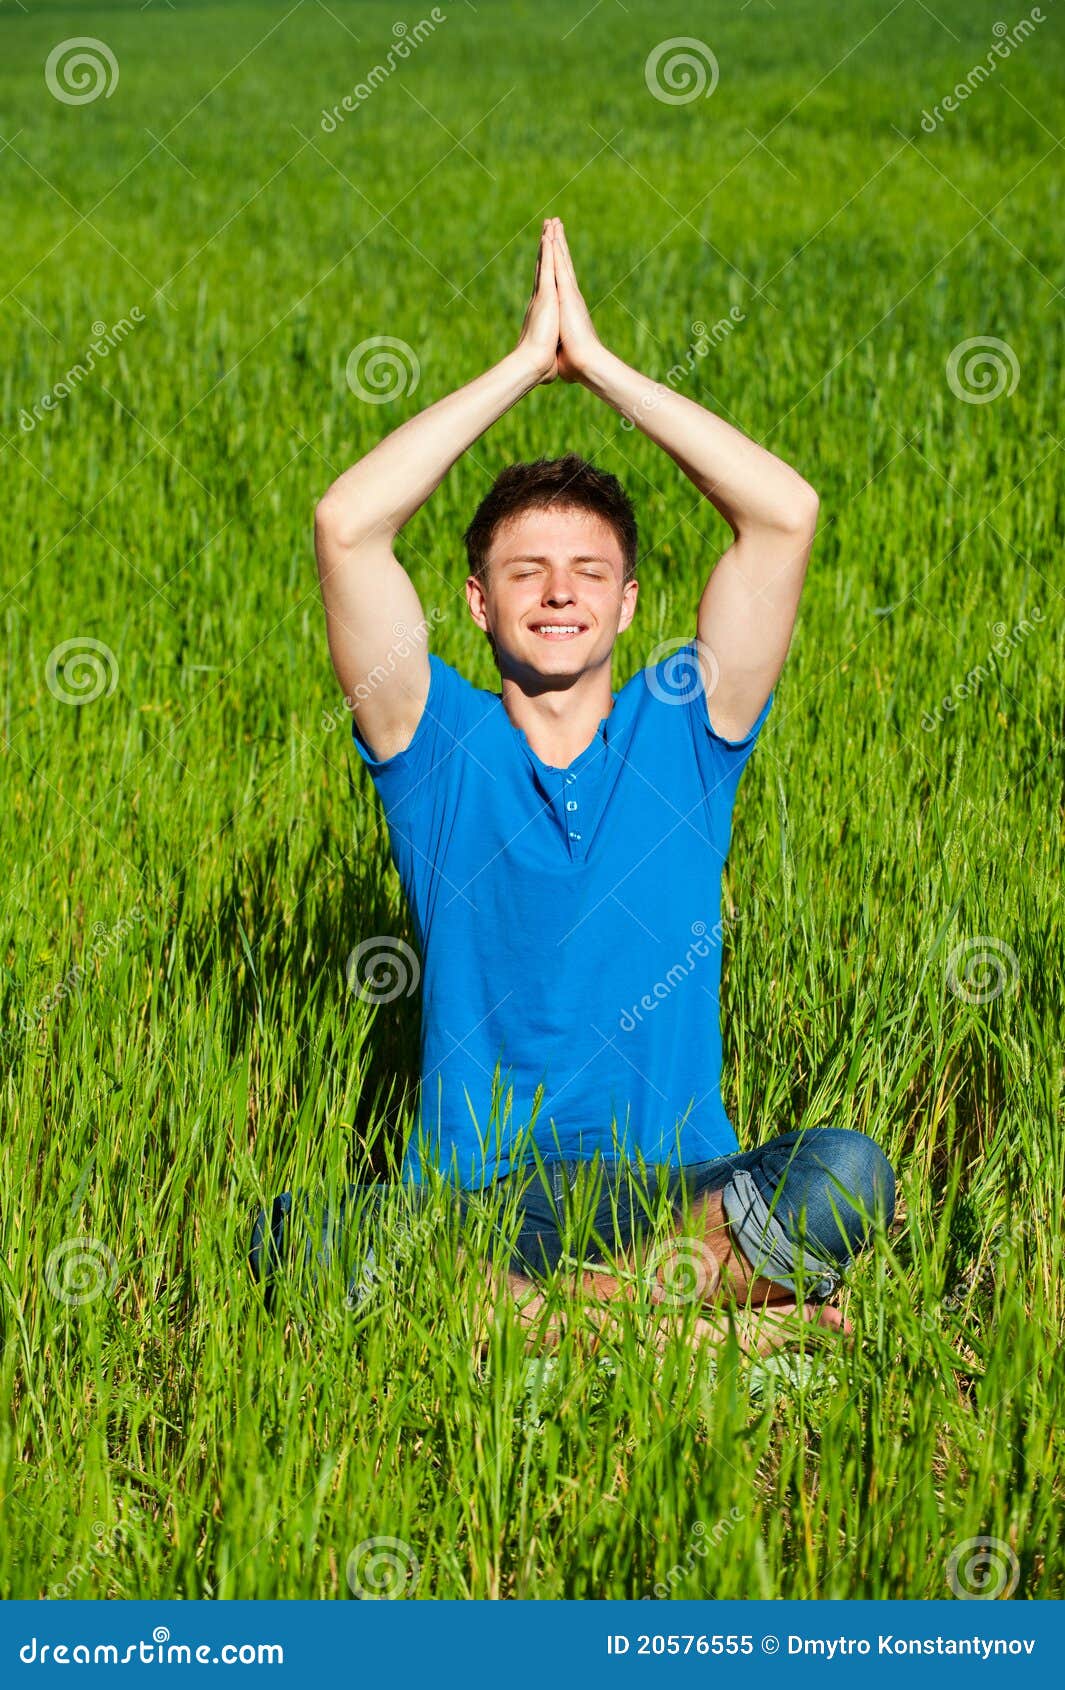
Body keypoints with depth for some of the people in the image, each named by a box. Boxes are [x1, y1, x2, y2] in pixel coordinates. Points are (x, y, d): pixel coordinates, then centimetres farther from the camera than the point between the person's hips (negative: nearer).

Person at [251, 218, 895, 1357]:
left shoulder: (684, 729, 10)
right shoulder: (438, 744, 8)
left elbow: (786, 514, -1)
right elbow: (347, 527, -5)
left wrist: (598, 362, 2)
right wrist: (525, 363, 0)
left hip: (677, 1175, 1)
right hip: (470, 1195, 0)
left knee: (846, 1176, -30)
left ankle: (522, 1306, -25)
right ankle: (713, 1304, -31)